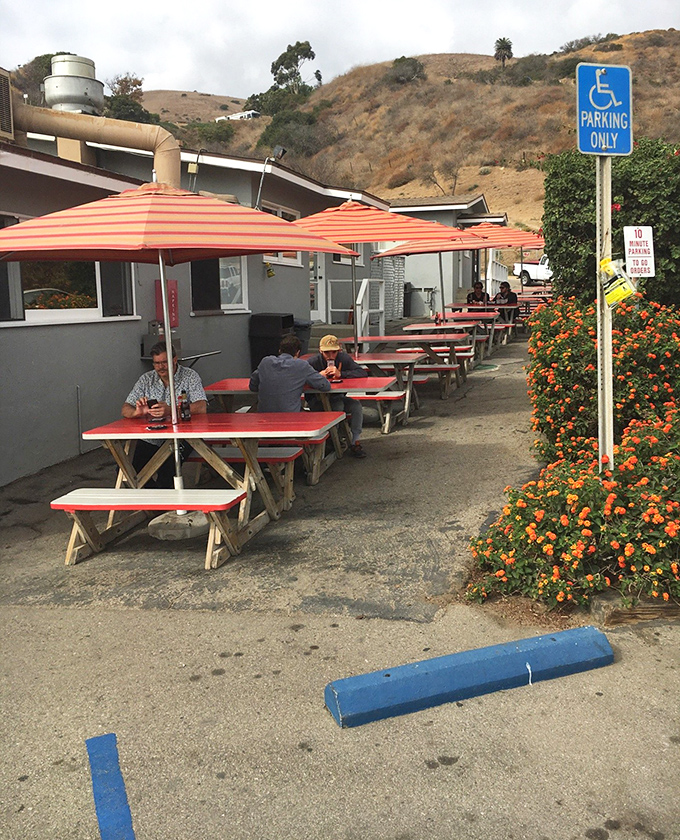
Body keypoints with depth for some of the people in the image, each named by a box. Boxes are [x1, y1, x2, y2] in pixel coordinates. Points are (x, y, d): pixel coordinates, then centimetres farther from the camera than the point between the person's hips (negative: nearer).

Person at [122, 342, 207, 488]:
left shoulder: (190, 377, 1)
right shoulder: (146, 380, 10)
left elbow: (201, 408, -14)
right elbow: (125, 410, 6)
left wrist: (170, 411, -28)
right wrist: (137, 412, -20)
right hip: (150, 439, 3)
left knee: (167, 468, -32)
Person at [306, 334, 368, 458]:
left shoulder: (344, 358, -5)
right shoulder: (313, 362, -14)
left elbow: (362, 372, -16)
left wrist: (340, 374, -27)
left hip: (337, 396, 4)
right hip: (317, 400, -4)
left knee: (356, 405, -20)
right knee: (338, 406, -32)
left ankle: (355, 443, -10)